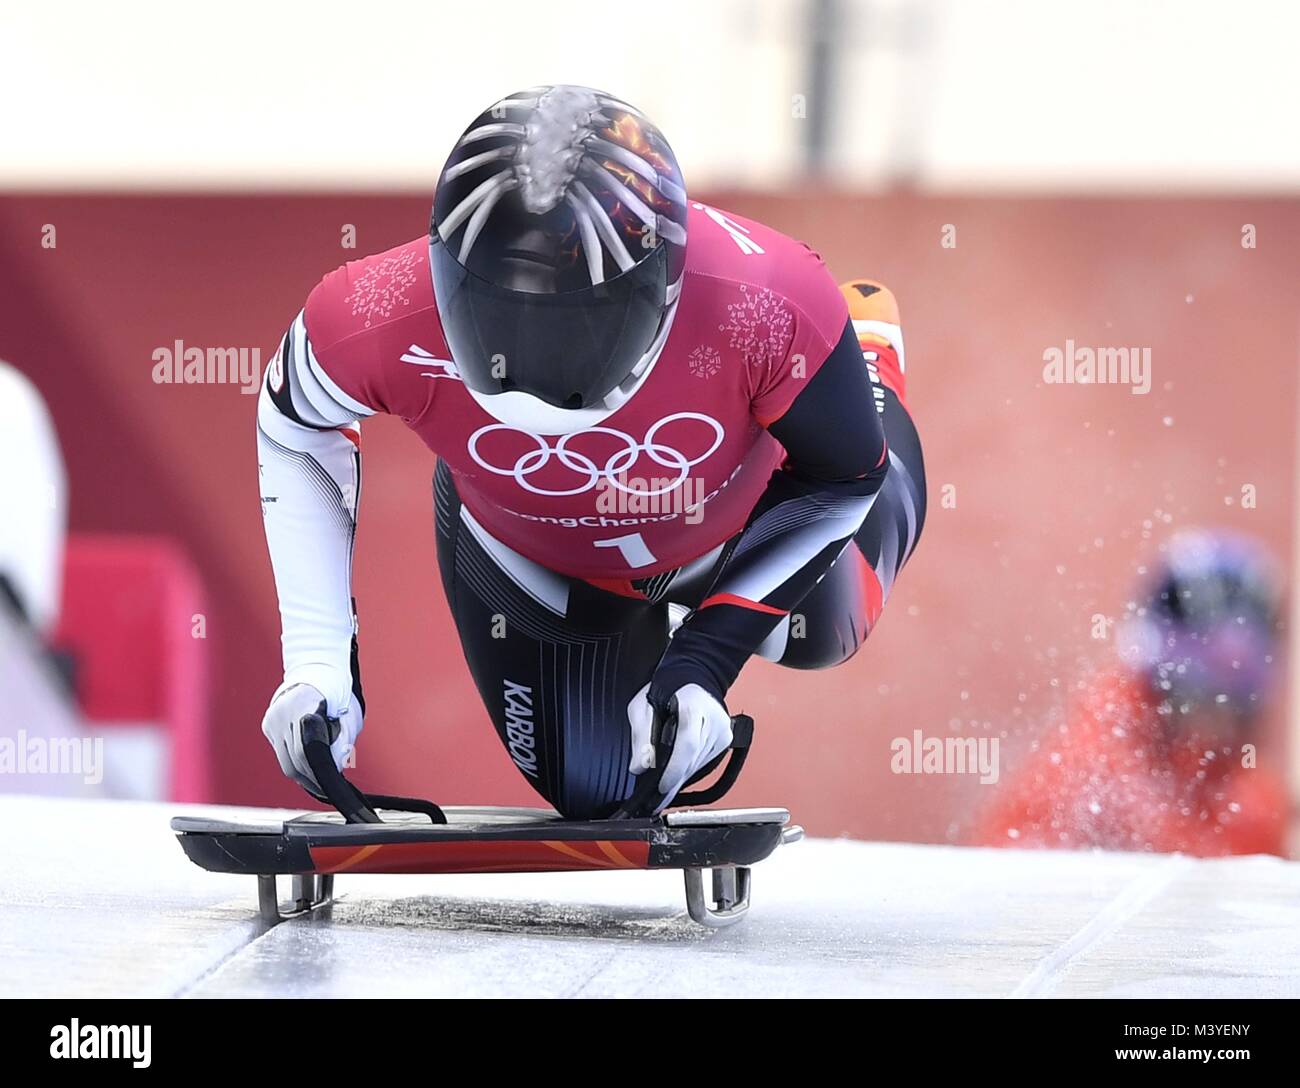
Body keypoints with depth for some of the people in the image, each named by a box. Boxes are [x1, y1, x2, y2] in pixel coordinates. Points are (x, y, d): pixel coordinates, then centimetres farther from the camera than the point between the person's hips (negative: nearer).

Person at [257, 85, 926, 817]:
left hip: (741, 524, 0)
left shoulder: (765, 305, -46)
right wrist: (318, 660, -22)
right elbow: (295, 435, -17)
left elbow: (841, 476, -24)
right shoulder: (388, 319, -43)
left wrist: (709, 653, -29)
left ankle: (868, 355, 52)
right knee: (592, 797, 18)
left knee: (819, 632, 29)